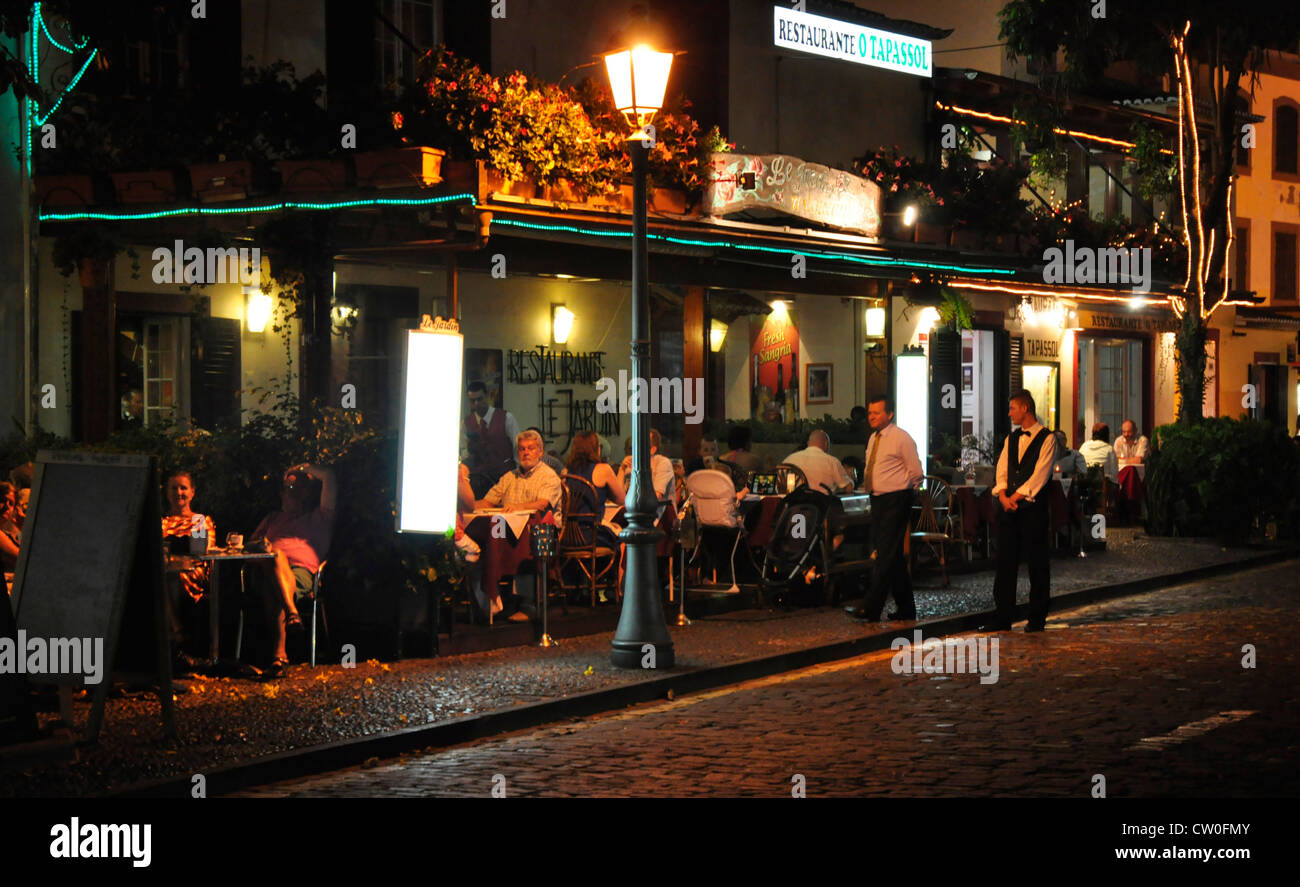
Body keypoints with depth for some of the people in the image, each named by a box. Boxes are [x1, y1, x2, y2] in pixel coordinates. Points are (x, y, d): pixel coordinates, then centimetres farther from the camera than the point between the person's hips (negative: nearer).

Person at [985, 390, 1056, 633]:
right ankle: (1003, 617, 9)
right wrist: (1003, 495, -8)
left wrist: (1015, 497, -14)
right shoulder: (1011, 438, 15)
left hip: (1032, 507, -6)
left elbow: (1039, 475, -12)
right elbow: (1002, 470, 10)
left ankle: (1037, 619, 7)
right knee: (1005, 561, 5)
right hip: (1008, 506, 6)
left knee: (1037, 563, 0)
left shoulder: (1046, 439, -5)